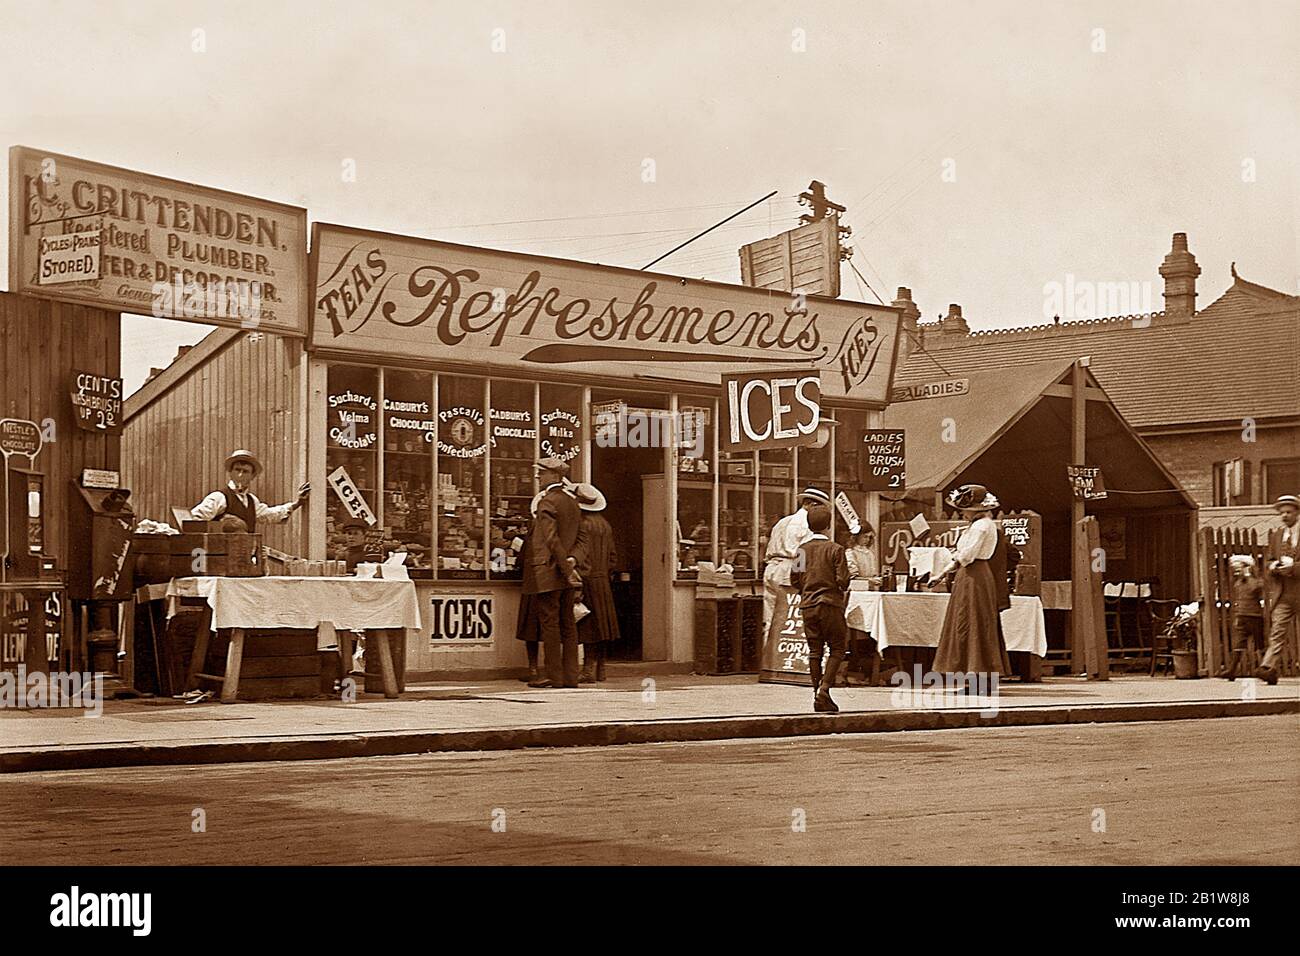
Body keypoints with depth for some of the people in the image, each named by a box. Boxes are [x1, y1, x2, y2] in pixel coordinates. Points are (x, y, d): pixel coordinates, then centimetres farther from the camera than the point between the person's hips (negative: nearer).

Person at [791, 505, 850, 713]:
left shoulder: (802, 549, 4)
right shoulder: (836, 549, -9)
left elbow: (794, 579, 6)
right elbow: (843, 580, -12)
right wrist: (841, 588, 10)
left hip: (808, 605, 4)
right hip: (831, 604, -4)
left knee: (814, 650, 9)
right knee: (837, 649, 4)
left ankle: (818, 696, 9)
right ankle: (824, 690, -11)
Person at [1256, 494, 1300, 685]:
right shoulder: (1277, 539, 16)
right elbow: (1268, 561, 21)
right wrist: (1274, 566, -1)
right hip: (1283, 595, 3)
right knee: (1277, 632, -8)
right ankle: (1268, 668, -19)